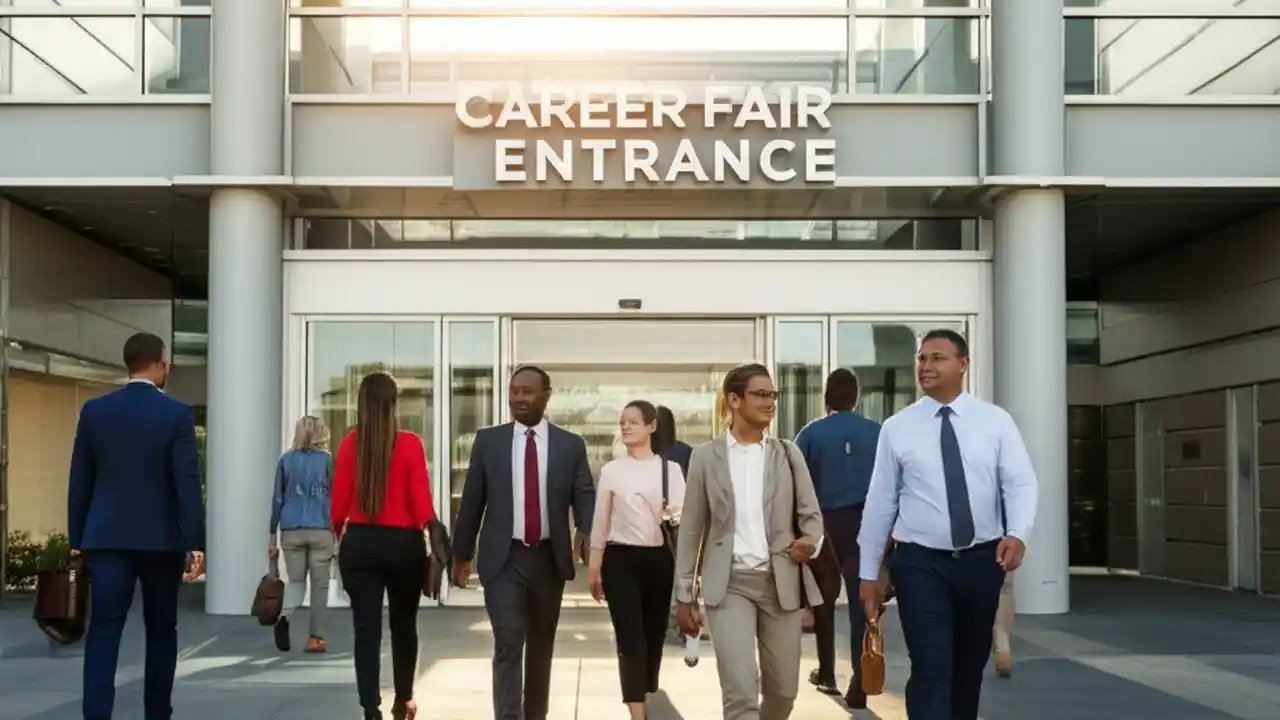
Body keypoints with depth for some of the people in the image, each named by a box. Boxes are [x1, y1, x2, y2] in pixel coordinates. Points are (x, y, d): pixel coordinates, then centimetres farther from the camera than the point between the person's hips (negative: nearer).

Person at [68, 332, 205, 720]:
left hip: (107, 536, 2)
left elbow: (80, 481, 6)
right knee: (161, 629, 12)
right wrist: (195, 543, -9)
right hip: (161, 538, -2)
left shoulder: (94, 411, 3)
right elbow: (187, 483, -11)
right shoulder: (176, 414, -7)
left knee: (104, 629, -2)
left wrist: (77, 538, 14)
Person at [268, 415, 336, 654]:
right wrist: (337, 530, 10)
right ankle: (315, 637, 7)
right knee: (320, 585, 8)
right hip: (321, 530, -2)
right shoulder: (327, 459, 1)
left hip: (291, 531, 2)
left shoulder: (285, 460, 6)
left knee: (296, 581, 10)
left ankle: (283, 616, -18)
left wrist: (273, 535, 9)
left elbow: (277, 498, 6)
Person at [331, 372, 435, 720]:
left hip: (359, 542, 1)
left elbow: (339, 501, -2)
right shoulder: (410, 444, -9)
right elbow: (421, 501, -8)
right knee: (403, 625, 16)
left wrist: (339, 532, 15)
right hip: (403, 543, -1)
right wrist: (431, 535, 6)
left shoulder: (350, 443, -4)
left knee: (366, 627, 3)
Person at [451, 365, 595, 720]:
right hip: (504, 559, -2)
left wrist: (587, 534, -23)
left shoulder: (571, 445, 2)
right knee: (508, 646, -10)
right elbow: (472, 500, 6)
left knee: (541, 647, 14)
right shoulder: (488, 441, 2)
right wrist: (461, 554, 8)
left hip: (549, 559, 2)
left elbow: (585, 497, -2)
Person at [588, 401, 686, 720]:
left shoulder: (670, 468, 3)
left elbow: (683, 515, 0)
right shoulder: (611, 471, 3)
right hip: (620, 559, -1)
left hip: (659, 558, 1)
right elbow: (600, 521, 6)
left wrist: (674, 519, -23)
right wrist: (593, 568, 6)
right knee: (630, 637, -8)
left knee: (654, 635, 11)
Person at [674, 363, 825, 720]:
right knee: (740, 691, -12)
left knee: (783, 690, 9)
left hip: (781, 582, 2)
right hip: (729, 584, -2)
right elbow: (691, 530, 5)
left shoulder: (788, 454, 8)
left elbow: (811, 513, 8)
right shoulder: (706, 457, 3)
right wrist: (683, 595, 2)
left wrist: (810, 542, -15)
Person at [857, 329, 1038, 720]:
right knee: (931, 668, -10)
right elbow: (880, 501, 2)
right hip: (919, 562, -2)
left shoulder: (996, 421, 2)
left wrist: (1018, 534, -25)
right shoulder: (896, 428, 1)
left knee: (971, 666, 16)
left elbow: (1021, 484, -5)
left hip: (982, 560, 2)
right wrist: (869, 572, 3)